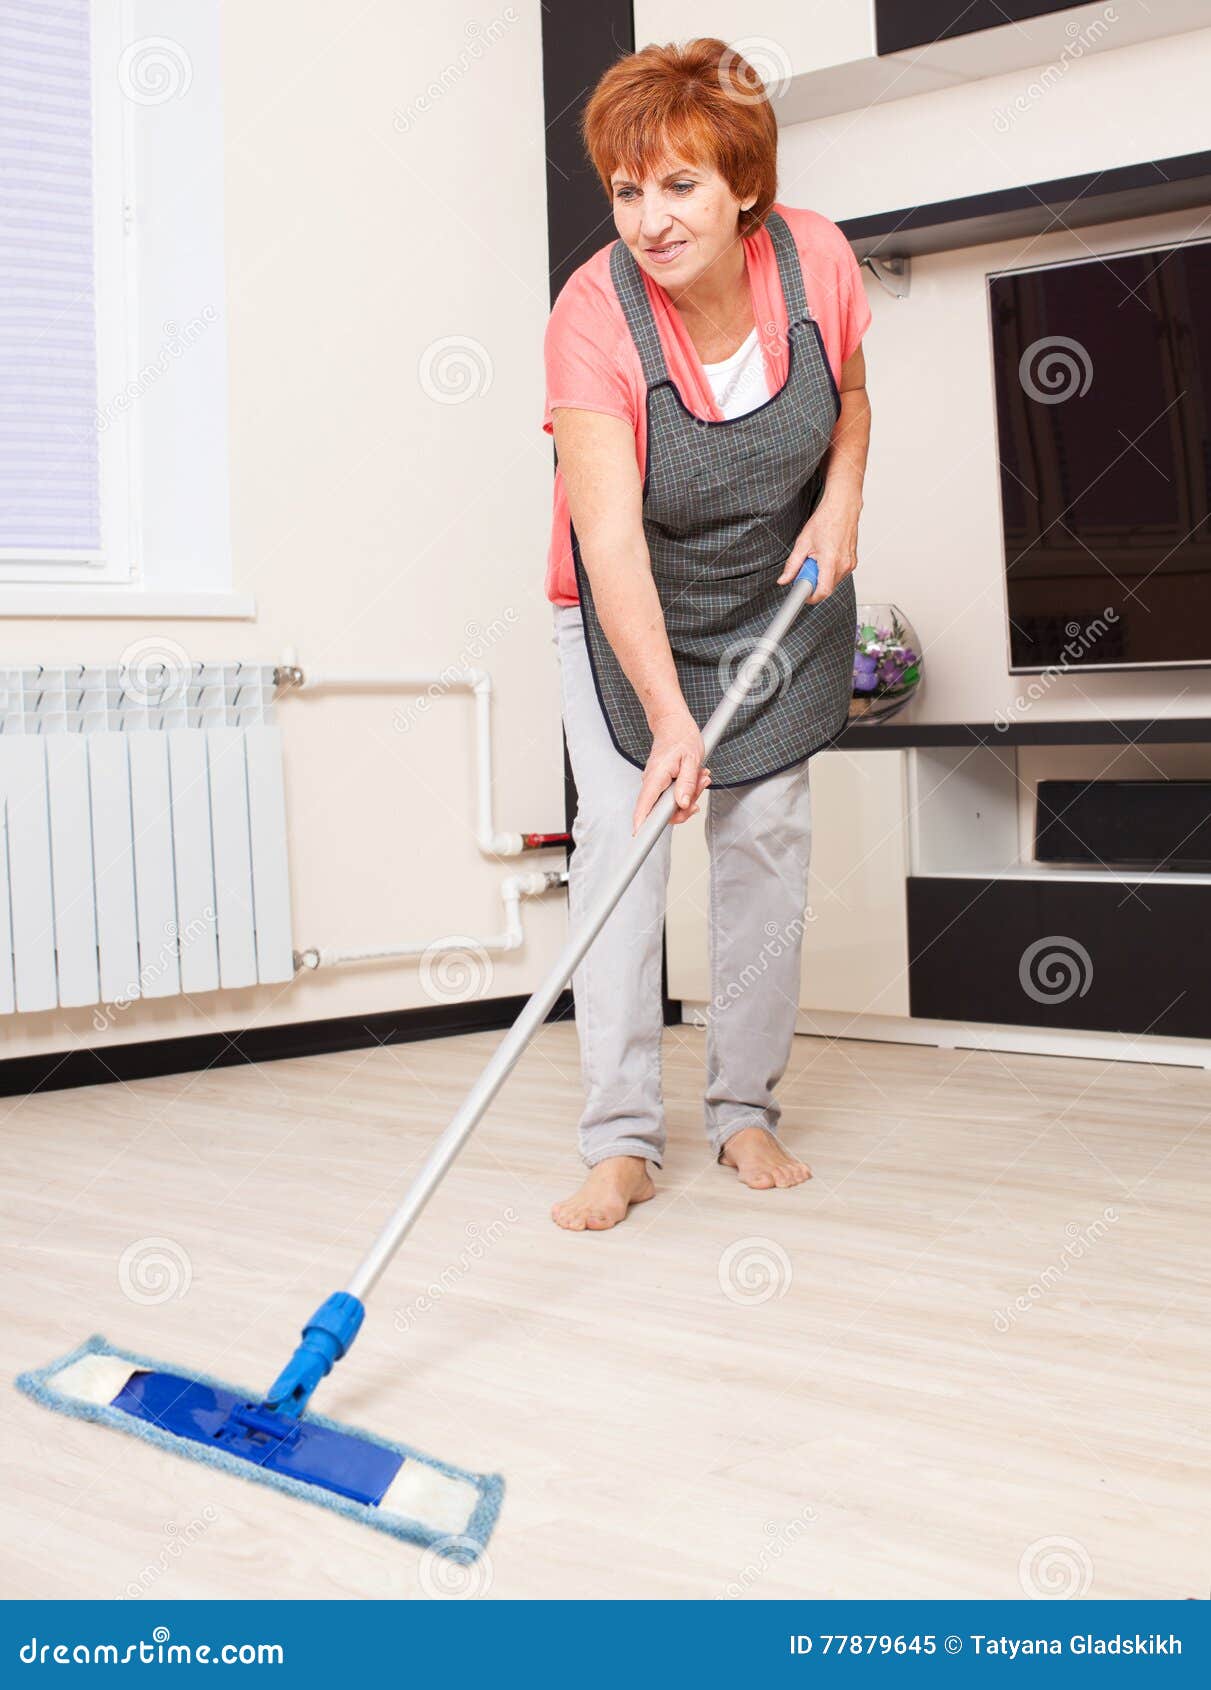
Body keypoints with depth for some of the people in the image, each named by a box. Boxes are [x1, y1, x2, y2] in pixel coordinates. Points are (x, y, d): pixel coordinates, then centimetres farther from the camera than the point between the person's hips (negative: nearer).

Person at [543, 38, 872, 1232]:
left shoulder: (815, 260, -19)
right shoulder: (594, 317, -30)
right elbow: (612, 542, -37)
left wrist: (841, 503, -12)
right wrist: (669, 719, -46)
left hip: (781, 600, 3)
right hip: (629, 613, -3)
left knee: (769, 837, 1)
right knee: (618, 835, -12)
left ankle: (746, 1112, 13)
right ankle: (621, 1140, -8)